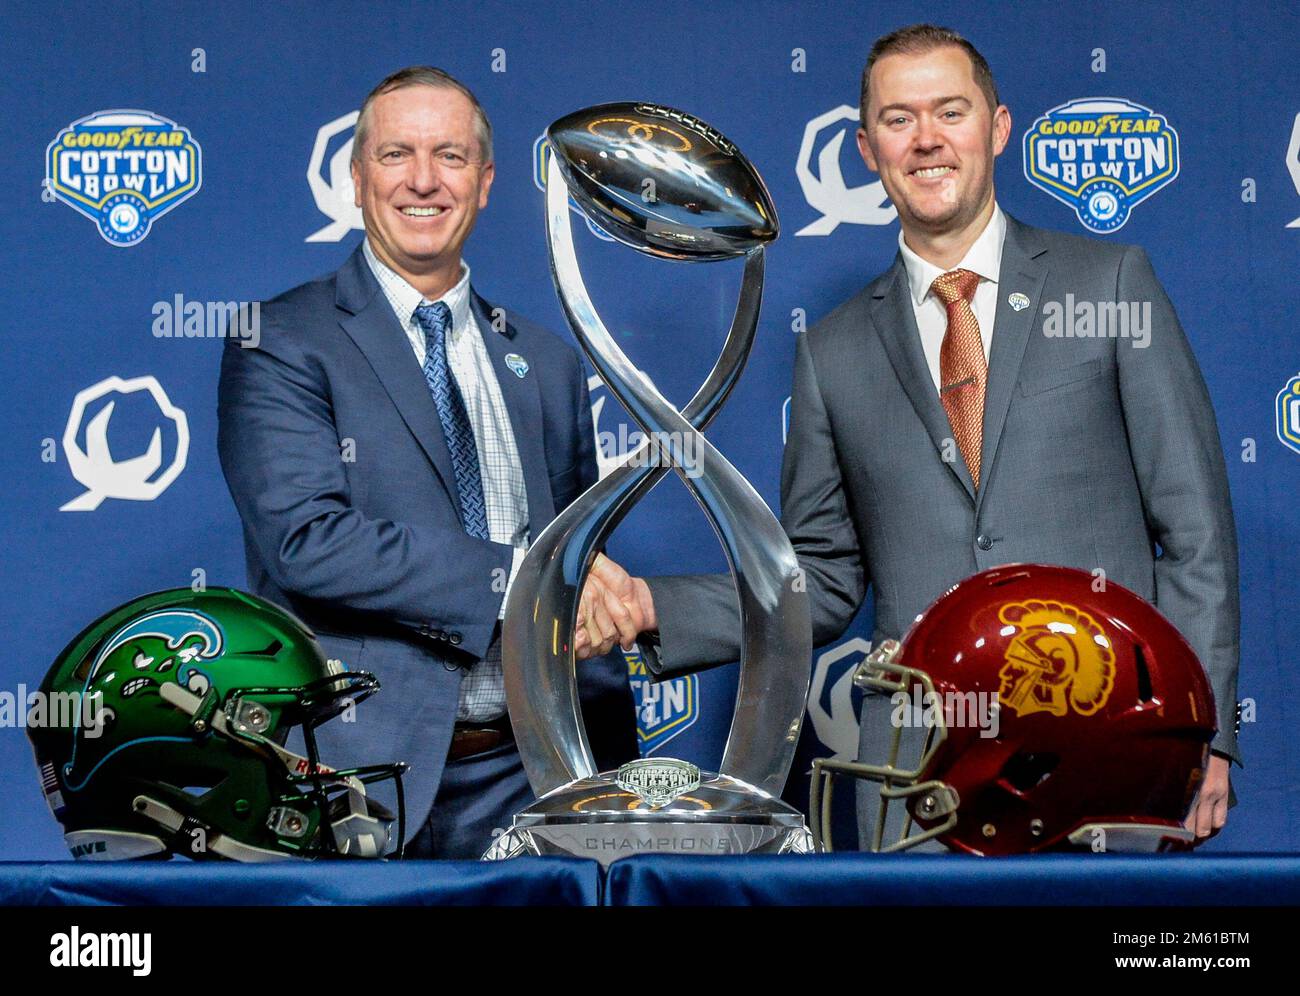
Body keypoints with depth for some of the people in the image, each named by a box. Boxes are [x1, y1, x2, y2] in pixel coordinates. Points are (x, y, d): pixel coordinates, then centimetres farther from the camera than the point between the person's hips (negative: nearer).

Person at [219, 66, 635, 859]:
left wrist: (614, 777, 9)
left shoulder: (549, 364, 13)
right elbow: (305, 541, -17)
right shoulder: (280, 342, -3)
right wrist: (517, 576, -18)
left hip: (525, 774, 4)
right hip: (359, 771, -4)